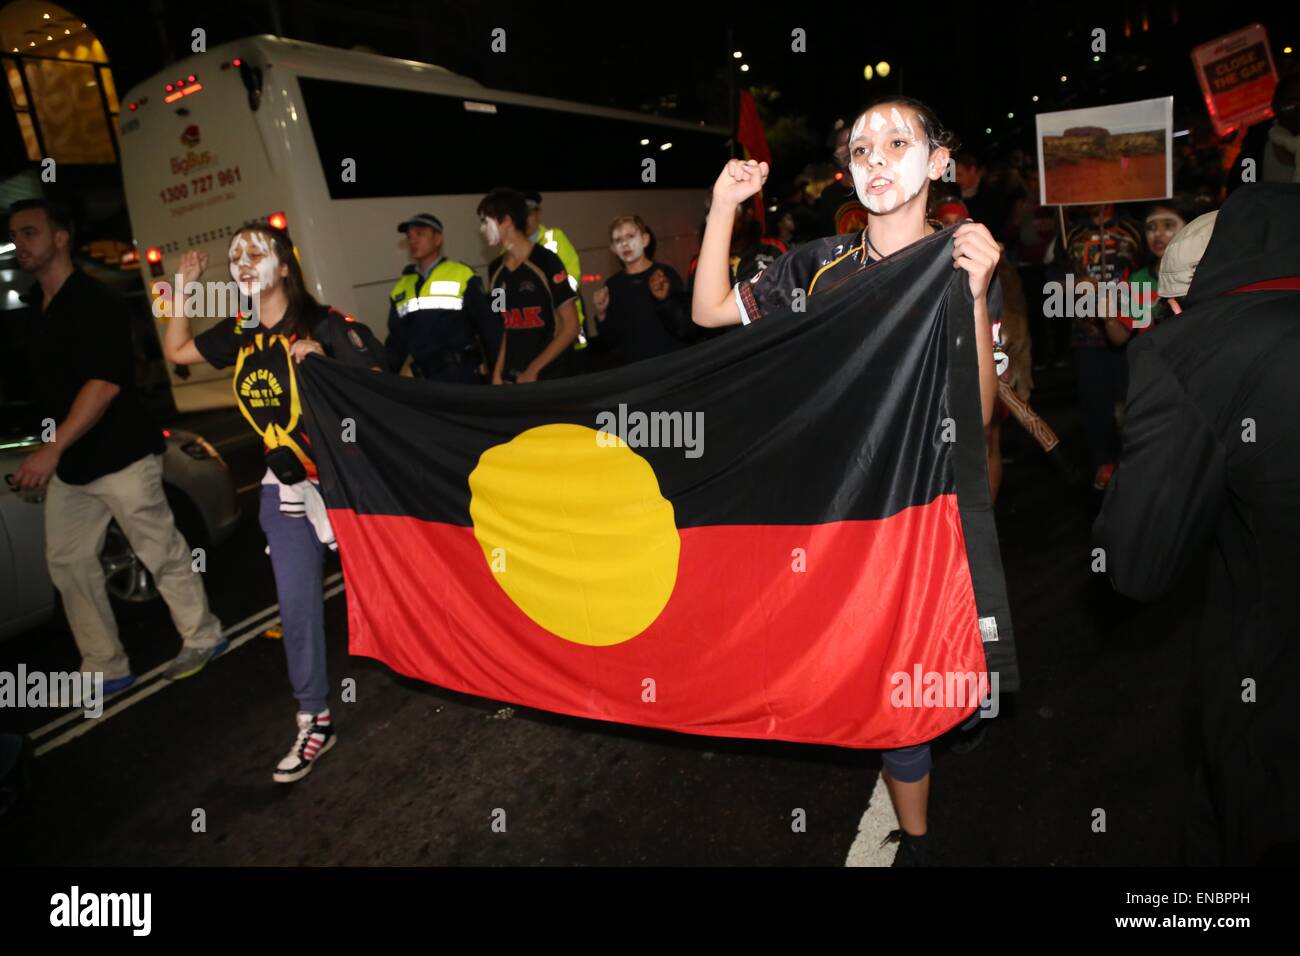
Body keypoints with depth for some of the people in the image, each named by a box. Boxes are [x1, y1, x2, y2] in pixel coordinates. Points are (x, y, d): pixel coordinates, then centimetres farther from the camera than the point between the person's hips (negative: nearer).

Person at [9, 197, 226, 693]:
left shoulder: (97, 302, -14)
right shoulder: (35, 307, 12)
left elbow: (105, 383, -23)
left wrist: (52, 449, -31)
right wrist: (52, 454, 18)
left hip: (119, 455, -9)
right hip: (69, 463, 9)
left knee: (161, 553, 1)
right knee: (67, 562, 8)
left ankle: (202, 637, 20)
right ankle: (105, 668, 18)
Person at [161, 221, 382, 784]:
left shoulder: (322, 323, -10)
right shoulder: (239, 335, 7)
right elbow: (176, 352, 21)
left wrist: (326, 361, -26)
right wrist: (184, 287, 14)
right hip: (285, 488, 5)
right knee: (296, 606, 4)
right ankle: (315, 722, 15)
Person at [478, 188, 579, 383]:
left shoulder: (546, 262, -8)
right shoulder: (495, 270, 9)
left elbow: (571, 326, -8)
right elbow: (502, 329, 13)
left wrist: (533, 370, -11)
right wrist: (497, 373, 1)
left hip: (551, 377, -4)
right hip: (511, 378, 5)